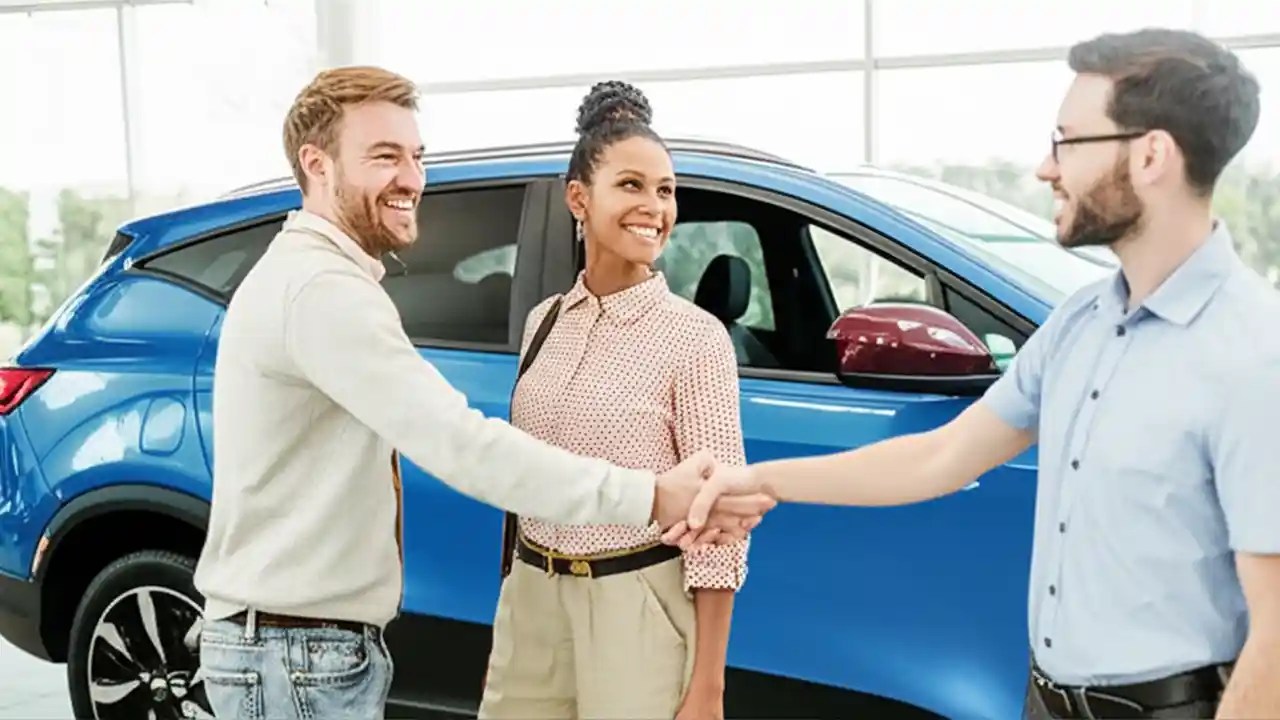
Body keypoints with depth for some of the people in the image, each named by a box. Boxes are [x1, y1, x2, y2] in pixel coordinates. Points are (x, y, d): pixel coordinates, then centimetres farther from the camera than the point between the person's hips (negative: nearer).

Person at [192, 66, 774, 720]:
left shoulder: (304, 275, 15)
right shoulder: (320, 288, -21)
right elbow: (459, 443, -31)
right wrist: (649, 498, -33)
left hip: (301, 640, 11)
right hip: (300, 653, -11)